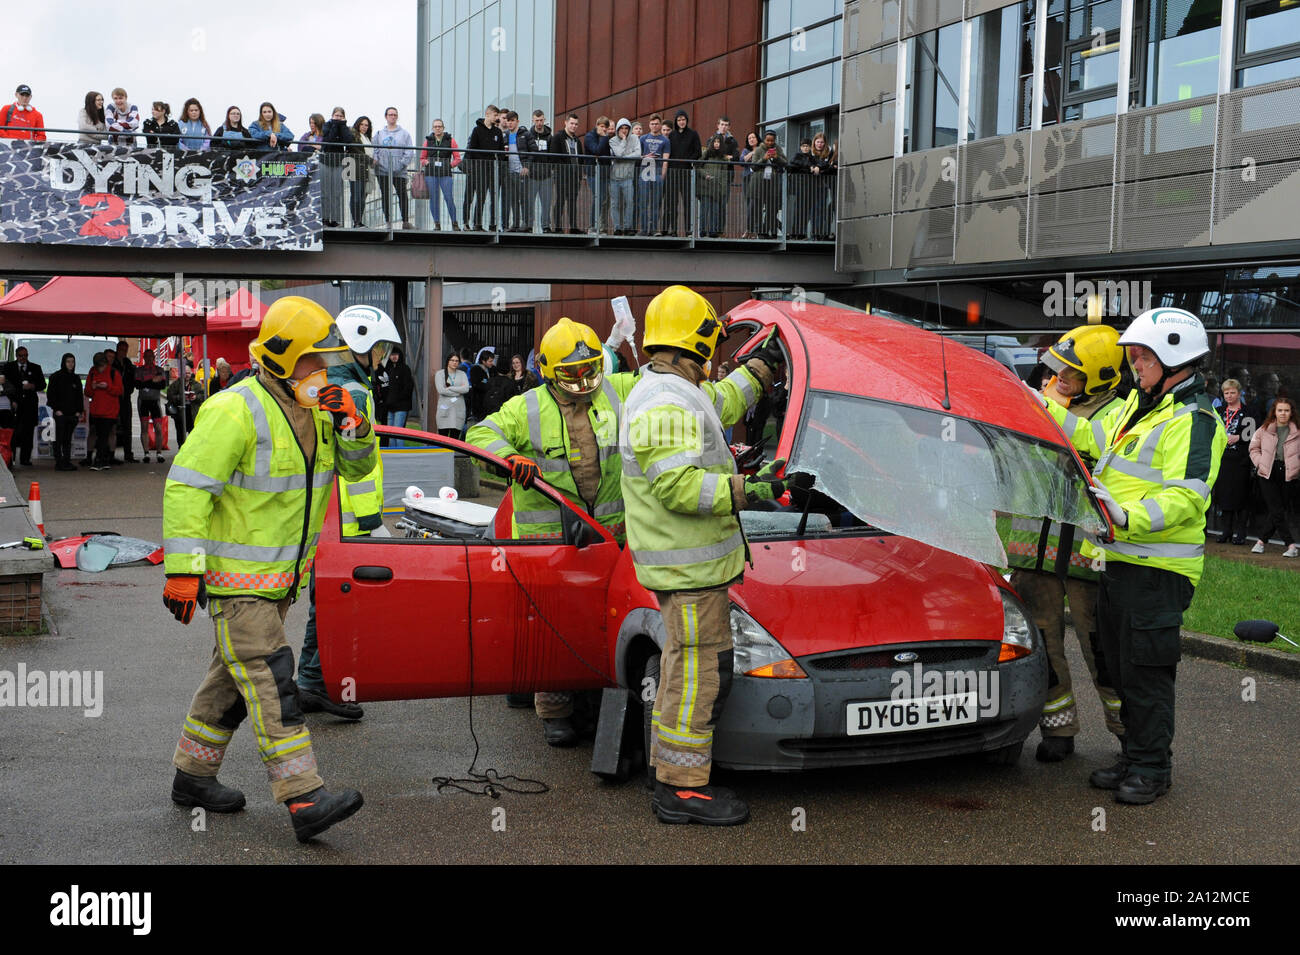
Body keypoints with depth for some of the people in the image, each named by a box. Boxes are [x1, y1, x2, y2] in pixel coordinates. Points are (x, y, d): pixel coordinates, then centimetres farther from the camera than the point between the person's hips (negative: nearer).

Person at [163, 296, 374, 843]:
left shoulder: (314, 411, 8)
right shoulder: (236, 412, -18)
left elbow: (357, 469, 12)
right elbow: (186, 487, -19)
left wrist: (351, 424, -9)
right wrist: (182, 569, -23)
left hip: (281, 575, 9)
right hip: (235, 576, -9)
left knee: (235, 678, 17)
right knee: (271, 682, -13)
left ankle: (192, 776, 32)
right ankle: (305, 801, -15)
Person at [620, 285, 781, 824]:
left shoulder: (668, 392, 15)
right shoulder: (668, 404, -20)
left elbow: (719, 405, 35)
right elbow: (677, 487, -28)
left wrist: (759, 369, 41)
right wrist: (746, 490, -24)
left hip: (685, 563, 11)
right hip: (687, 568, -11)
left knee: (686, 667, 18)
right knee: (698, 670, -7)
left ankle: (670, 772, 28)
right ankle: (682, 790, 0)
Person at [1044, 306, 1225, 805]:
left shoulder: (1192, 420, -14)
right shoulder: (1138, 405, 16)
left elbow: (1186, 497, -24)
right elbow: (1094, 437, 24)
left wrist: (1130, 517, -36)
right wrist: (1044, 407, 17)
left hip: (1158, 569, -9)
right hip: (1120, 559, 9)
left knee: (1146, 671, -3)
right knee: (1122, 666, 15)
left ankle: (1151, 767, 9)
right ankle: (1132, 758, 26)